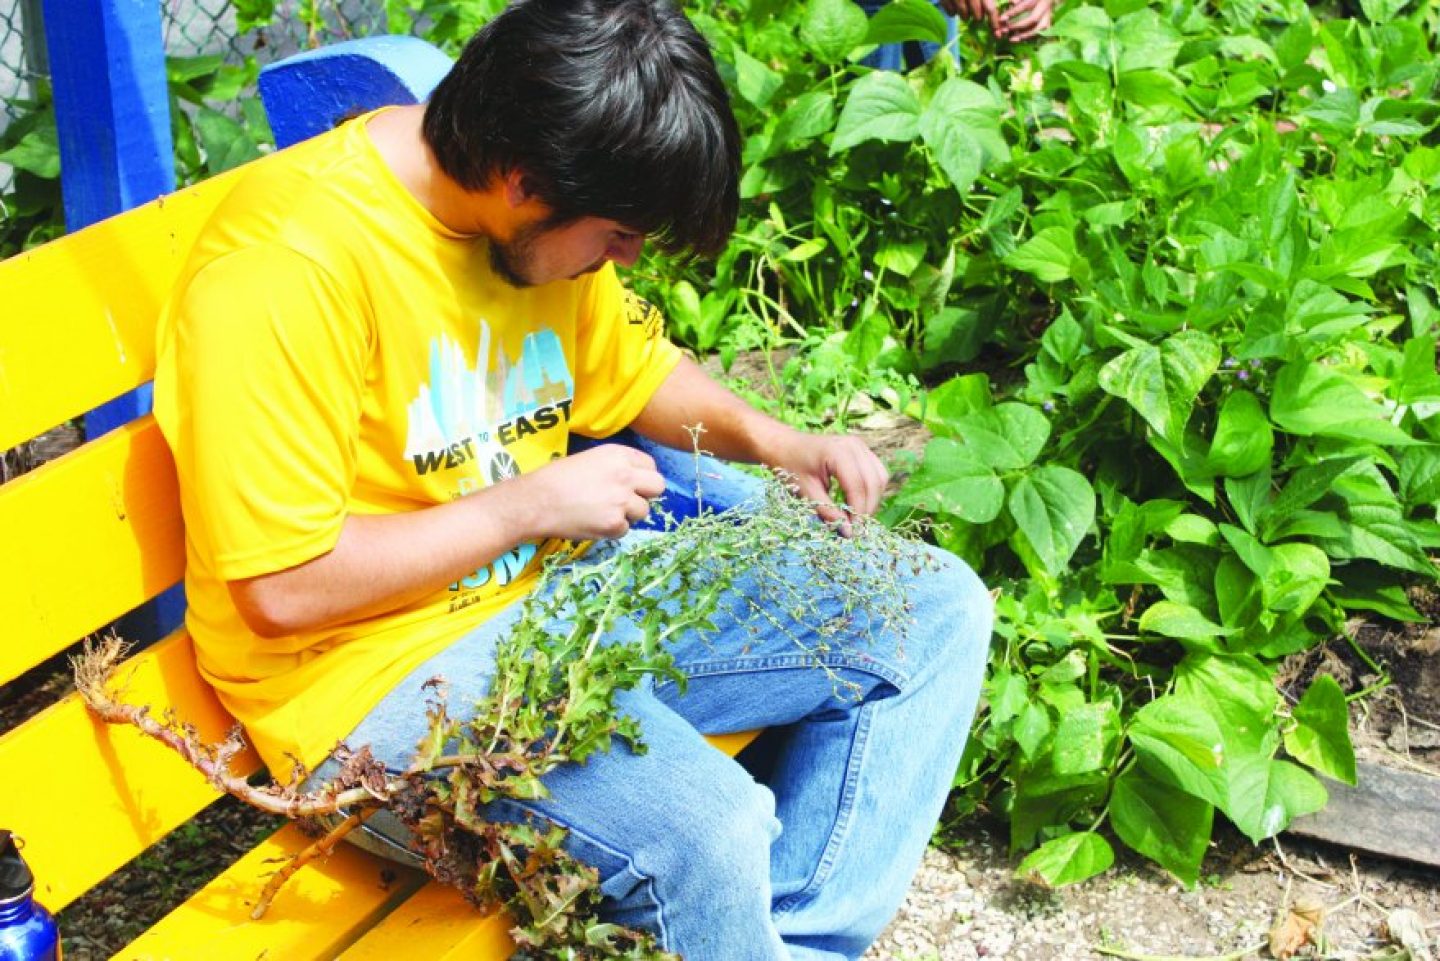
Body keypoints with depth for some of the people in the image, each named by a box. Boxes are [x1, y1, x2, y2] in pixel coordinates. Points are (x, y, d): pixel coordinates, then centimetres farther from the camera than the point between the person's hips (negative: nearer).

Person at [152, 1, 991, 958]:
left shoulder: (540, 215, 3)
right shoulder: (287, 265, -23)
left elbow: (631, 369, 21)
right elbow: (282, 588, -22)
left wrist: (772, 440, 3)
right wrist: (530, 503, -16)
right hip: (383, 672, -8)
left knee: (937, 611, 2)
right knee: (706, 830, -35)